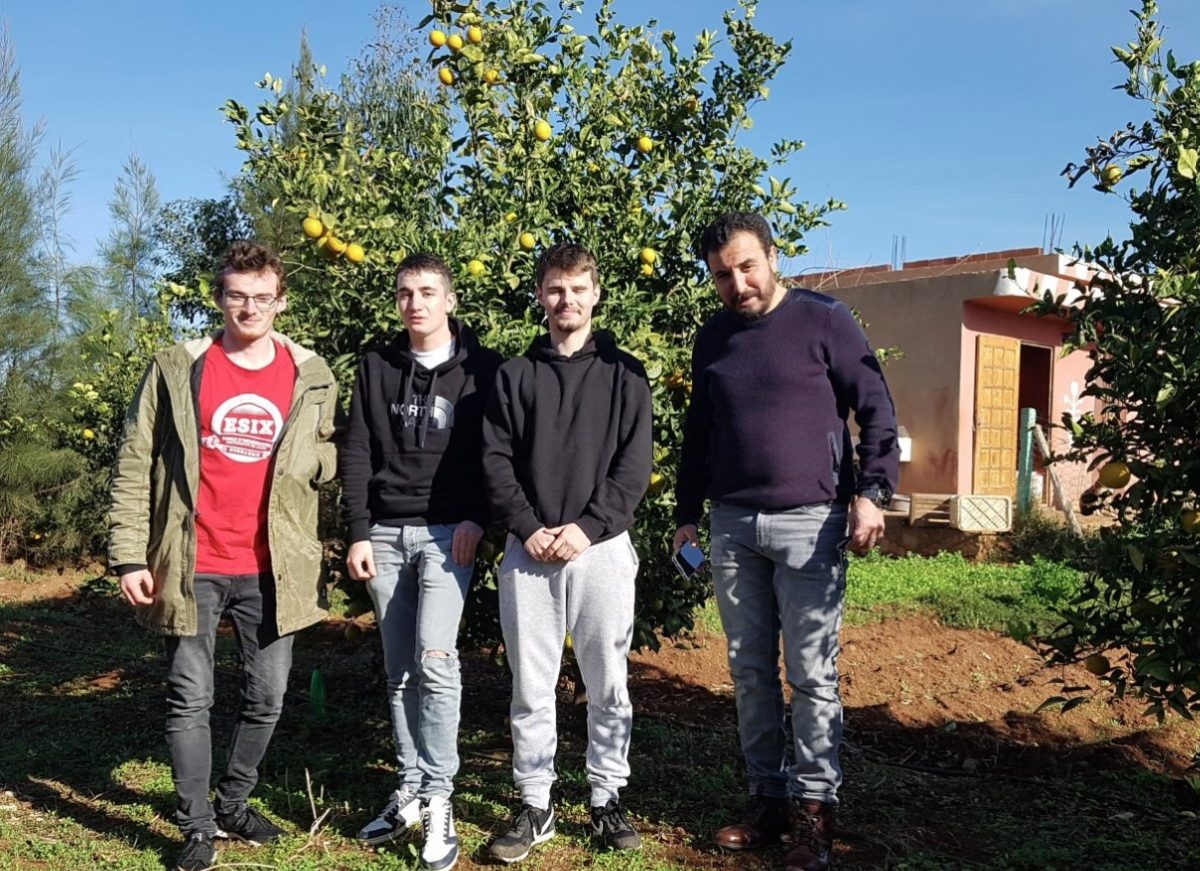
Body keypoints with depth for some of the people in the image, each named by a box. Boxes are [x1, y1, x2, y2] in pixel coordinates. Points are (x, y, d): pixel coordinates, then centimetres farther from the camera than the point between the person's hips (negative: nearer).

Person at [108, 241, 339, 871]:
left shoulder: (311, 377, 5)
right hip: (192, 567, -2)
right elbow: (134, 466, 0)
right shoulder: (176, 369, 0)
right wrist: (129, 555, -5)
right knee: (190, 699, 4)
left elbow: (328, 457, 18)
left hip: (271, 569, 2)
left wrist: (312, 459, -6)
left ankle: (234, 805, 33)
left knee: (267, 698, 11)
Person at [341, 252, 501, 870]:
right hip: (384, 533, 4)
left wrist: (477, 519, -11)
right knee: (399, 670, 7)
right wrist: (359, 533, 0)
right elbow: (356, 454, 7)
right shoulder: (376, 368, 10)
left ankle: (439, 800, -3)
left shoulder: (481, 368, 2)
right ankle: (411, 789, 18)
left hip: (447, 532, -3)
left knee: (434, 660, -13)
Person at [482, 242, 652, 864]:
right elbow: (495, 460, 3)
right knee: (531, 688, 6)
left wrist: (587, 527, -12)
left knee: (607, 684, 7)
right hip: (528, 550, 1)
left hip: (602, 548, -1)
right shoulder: (514, 375, 10)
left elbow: (634, 464, -1)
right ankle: (535, 806, 18)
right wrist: (528, 528, -10)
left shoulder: (624, 373, 6)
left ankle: (607, 799, 21)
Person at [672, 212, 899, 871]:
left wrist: (870, 492, -13)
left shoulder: (824, 321, -3)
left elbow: (876, 409, -3)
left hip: (809, 523, -5)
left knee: (811, 675, -1)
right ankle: (767, 797, 21)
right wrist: (687, 513, 17)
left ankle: (815, 809, 10)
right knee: (750, 673, 9)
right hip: (731, 526, 5)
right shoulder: (712, 338, 12)